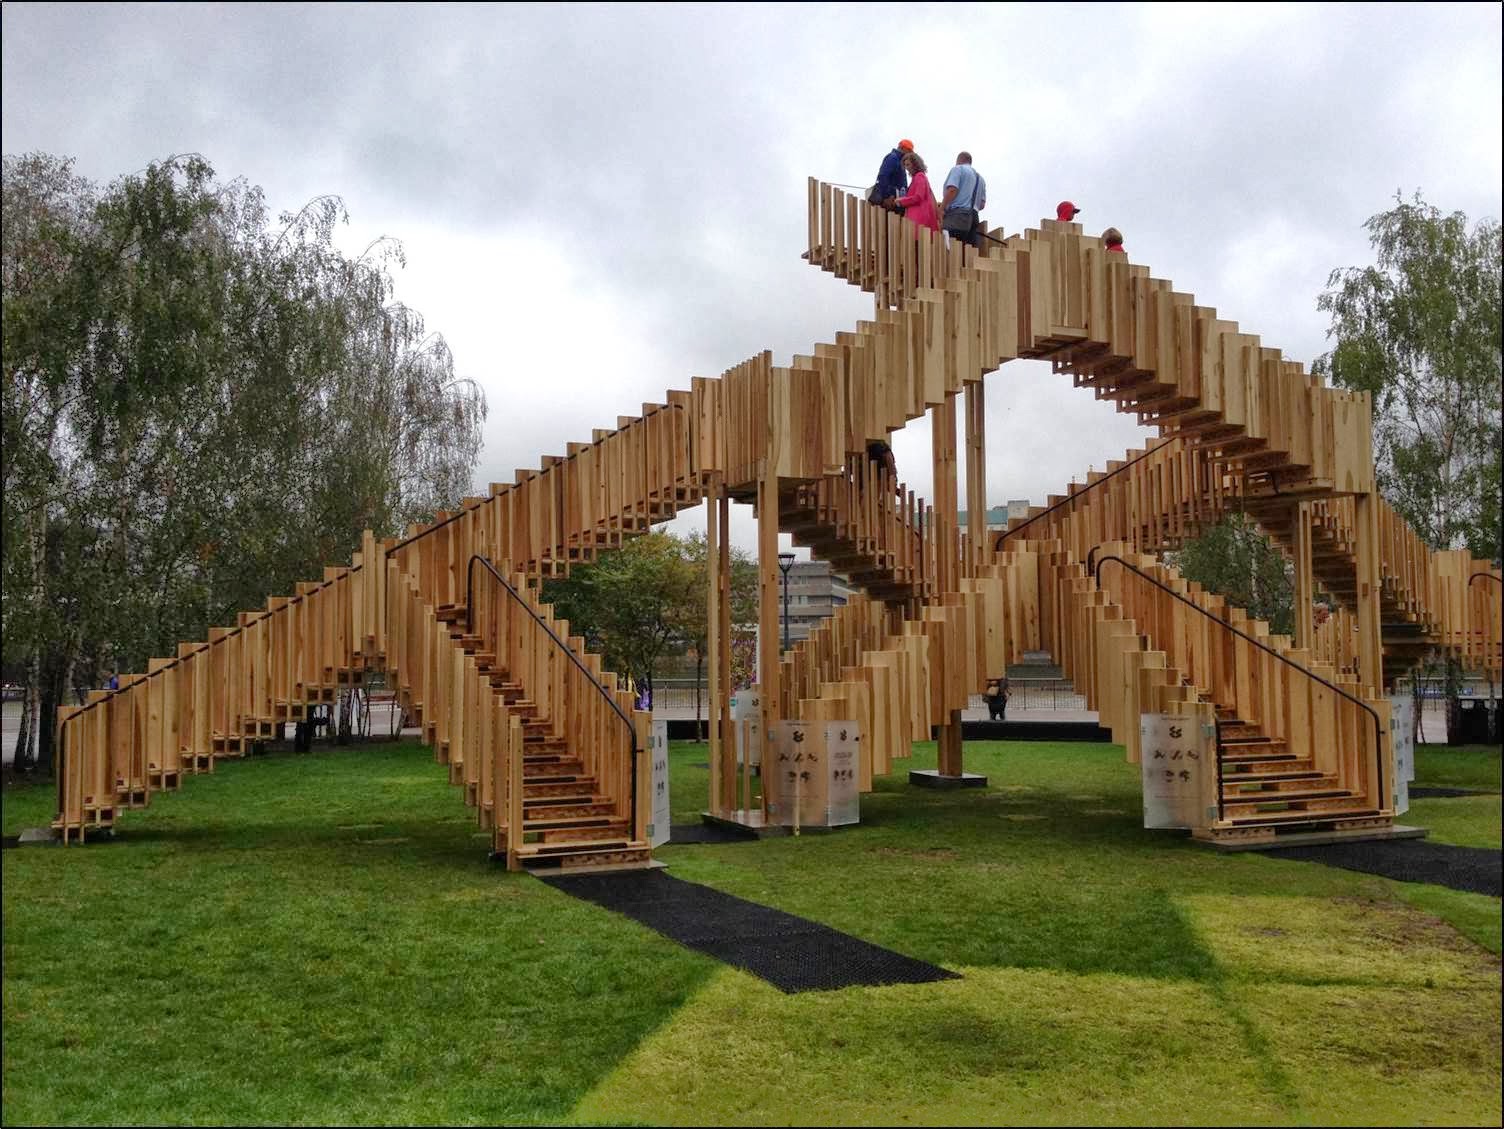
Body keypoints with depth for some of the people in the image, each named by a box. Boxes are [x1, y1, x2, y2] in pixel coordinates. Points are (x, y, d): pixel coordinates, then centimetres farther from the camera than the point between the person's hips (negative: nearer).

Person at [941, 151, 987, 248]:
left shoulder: (958, 169, 6)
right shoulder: (980, 177, 28)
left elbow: (952, 190, -11)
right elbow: (982, 204, 23)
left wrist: (941, 208, -9)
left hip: (957, 215, -8)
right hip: (973, 216, 8)